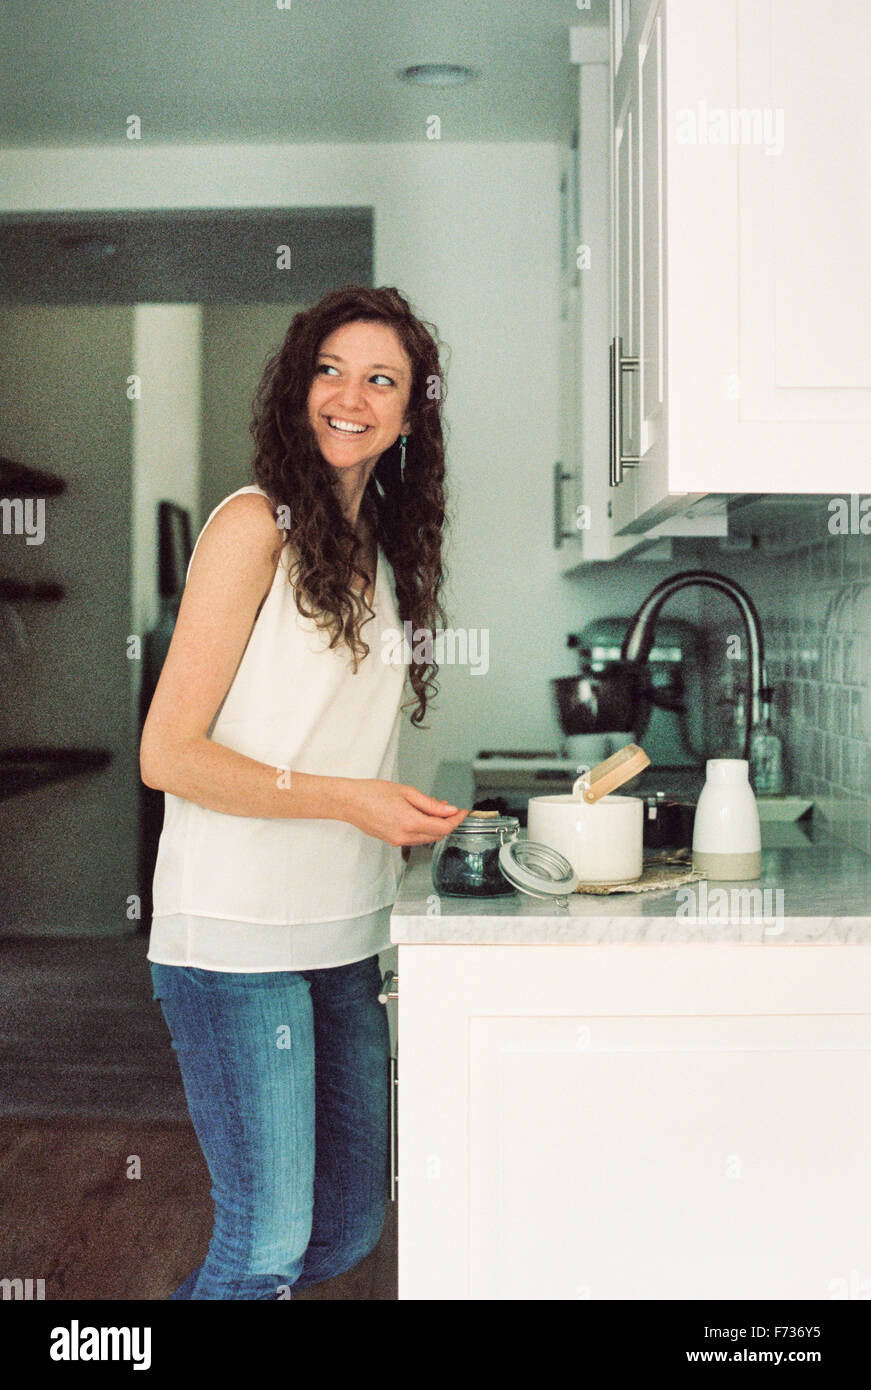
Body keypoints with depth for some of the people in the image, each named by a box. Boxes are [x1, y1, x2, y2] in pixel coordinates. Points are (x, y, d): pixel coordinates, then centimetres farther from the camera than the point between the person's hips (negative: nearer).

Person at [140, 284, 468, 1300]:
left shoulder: (383, 550, 14)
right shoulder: (254, 524, -9)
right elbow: (167, 754, -13)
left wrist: (412, 823, 7)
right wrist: (349, 800, -16)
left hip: (343, 937, 8)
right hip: (239, 939, -7)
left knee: (351, 1225, 14)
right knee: (270, 1243, -1)